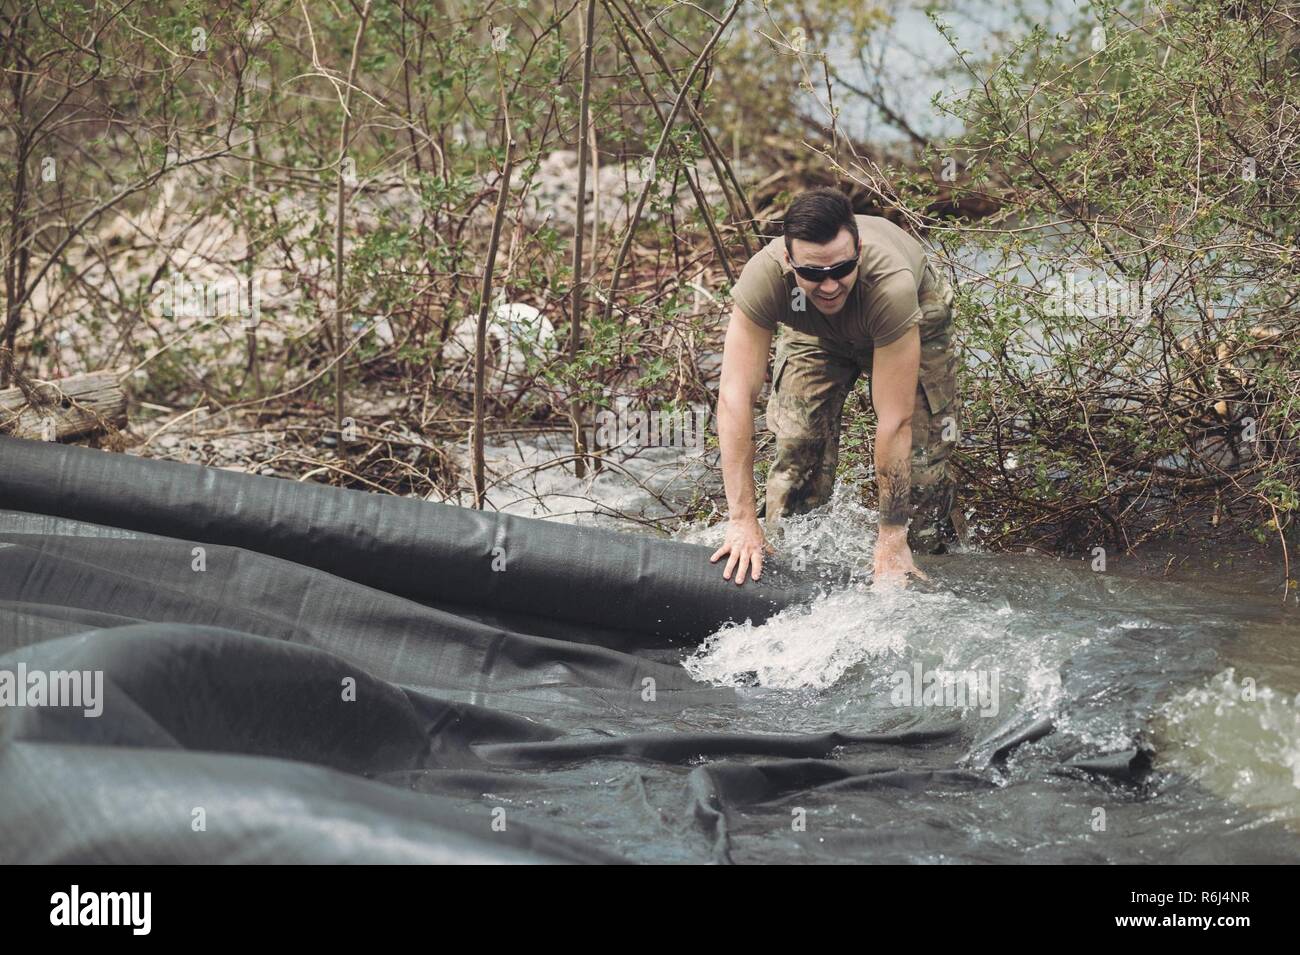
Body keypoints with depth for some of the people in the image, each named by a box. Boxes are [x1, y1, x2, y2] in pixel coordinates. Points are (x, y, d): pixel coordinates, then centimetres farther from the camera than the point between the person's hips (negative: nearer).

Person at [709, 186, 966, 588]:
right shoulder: (764, 276, -41)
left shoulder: (890, 284, -46)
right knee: (798, 448, -12)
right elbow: (734, 396, -40)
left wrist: (891, 541, -39)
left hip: (913, 326, -2)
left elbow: (895, 421, -42)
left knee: (922, 455, -10)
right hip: (813, 330, 2)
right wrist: (742, 522, -43)